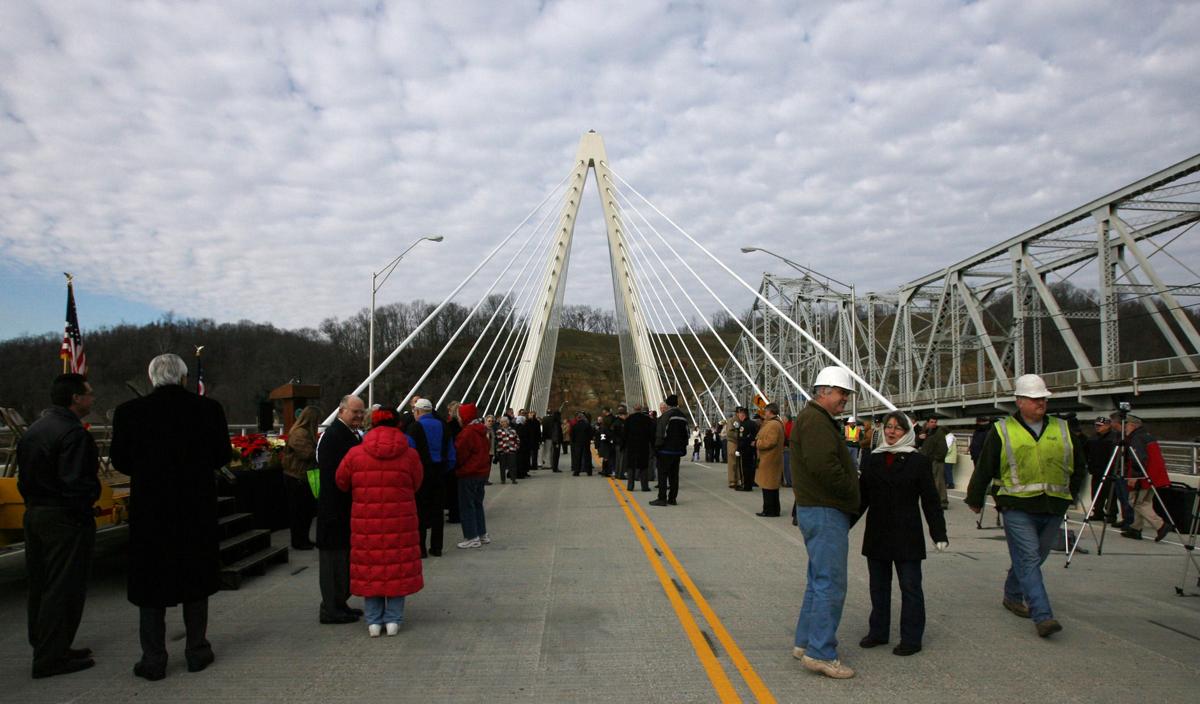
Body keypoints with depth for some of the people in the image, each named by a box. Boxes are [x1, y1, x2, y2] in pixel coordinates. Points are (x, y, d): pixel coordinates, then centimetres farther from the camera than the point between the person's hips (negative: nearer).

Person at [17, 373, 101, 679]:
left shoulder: (32, 430, 11)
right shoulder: (74, 433, -19)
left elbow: (24, 478, 13)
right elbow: (75, 484, -25)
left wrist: (33, 503, 16)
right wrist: (95, 485, -9)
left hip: (34, 514, 10)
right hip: (65, 519, -10)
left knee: (41, 585, 17)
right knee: (63, 588, -1)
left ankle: (44, 648, 29)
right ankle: (51, 658, 5)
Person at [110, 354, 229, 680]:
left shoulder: (129, 412, -9)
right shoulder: (208, 409, -8)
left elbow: (120, 461, 1)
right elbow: (222, 456, 0)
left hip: (150, 510, -1)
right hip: (198, 511, 1)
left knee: (151, 583, 12)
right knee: (195, 580, 15)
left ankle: (153, 660, 16)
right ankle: (197, 652, 22)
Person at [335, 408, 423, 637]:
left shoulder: (355, 453, -5)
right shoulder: (409, 454, -6)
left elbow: (341, 482, 5)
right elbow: (416, 485, 4)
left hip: (366, 522, 1)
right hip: (400, 522, 0)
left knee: (369, 568, 11)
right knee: (398, 567, 10)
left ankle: (374, 621, 15)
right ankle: (393, 619, 14)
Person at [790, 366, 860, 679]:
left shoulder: (819, 420, 20)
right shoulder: (815, 420, -15)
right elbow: (824, 466, -26)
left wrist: (852, 477, 4)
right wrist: (852, 493, -14)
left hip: (819, 509, 11)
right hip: (825, 512, -11)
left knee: (819, 580, 17)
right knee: (831, 583, -7)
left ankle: (805, 642, 25)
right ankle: (820, 653, -2)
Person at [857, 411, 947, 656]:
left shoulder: (917, 461, -3)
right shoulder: (871, 460, 7)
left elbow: (930, 500, -3)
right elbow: (862, 497, 11)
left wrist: (939, 533, -7)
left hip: (907, 536, -4)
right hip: (877, 535, 4)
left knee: (910, 586, 2)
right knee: (878, 585, 13)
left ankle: (911, 638, 12)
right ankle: (878, 631, 25)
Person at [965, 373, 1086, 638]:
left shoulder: (1063, 429, 10)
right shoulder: (1002, 431, -1)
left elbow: (1079, 465, 23)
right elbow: (984, 468, 6)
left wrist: (1069, 494, 21)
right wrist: (975, 500, 12)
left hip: (1053, 508, 4)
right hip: (1017, 508, -4)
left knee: (1033, 558, 14)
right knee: (1028, 559, -11)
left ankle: (1013, 596, 35)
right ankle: (1043, 616, -13)